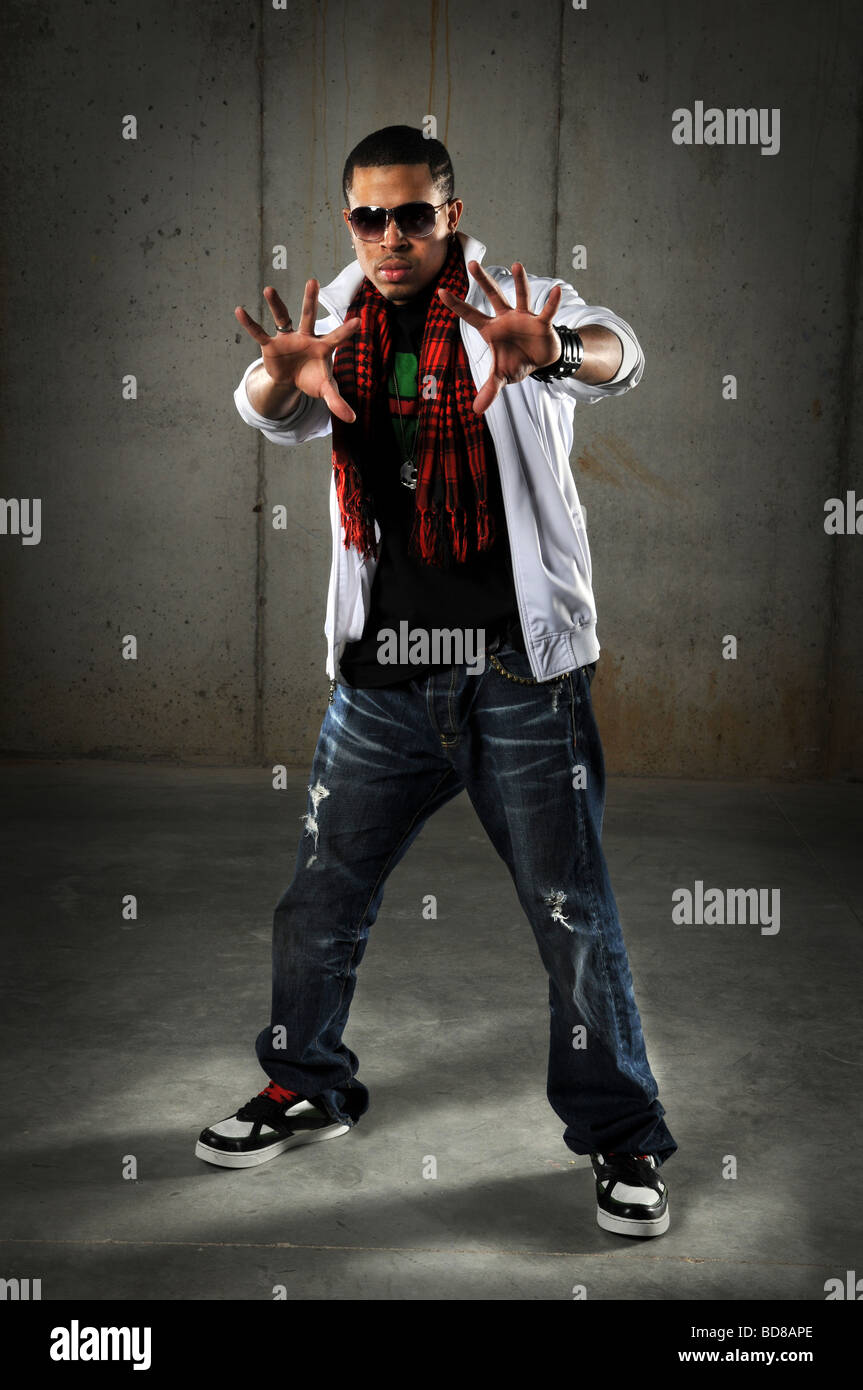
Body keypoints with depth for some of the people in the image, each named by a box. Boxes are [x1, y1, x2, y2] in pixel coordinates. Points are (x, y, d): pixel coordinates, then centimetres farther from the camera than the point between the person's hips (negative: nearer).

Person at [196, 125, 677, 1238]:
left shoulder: (518, 305, -3)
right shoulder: (340, 322, 7)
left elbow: (615, 357, -24)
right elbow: (272, 413, -12)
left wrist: (556, 351, -49)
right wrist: (285, 377, -37)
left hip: (521, 673, -3)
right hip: (382, 674, 4)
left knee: (574, 912, 1)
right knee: (319, 898, 12)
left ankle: (620, 1137, 20)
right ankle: (308, 1088, 36)